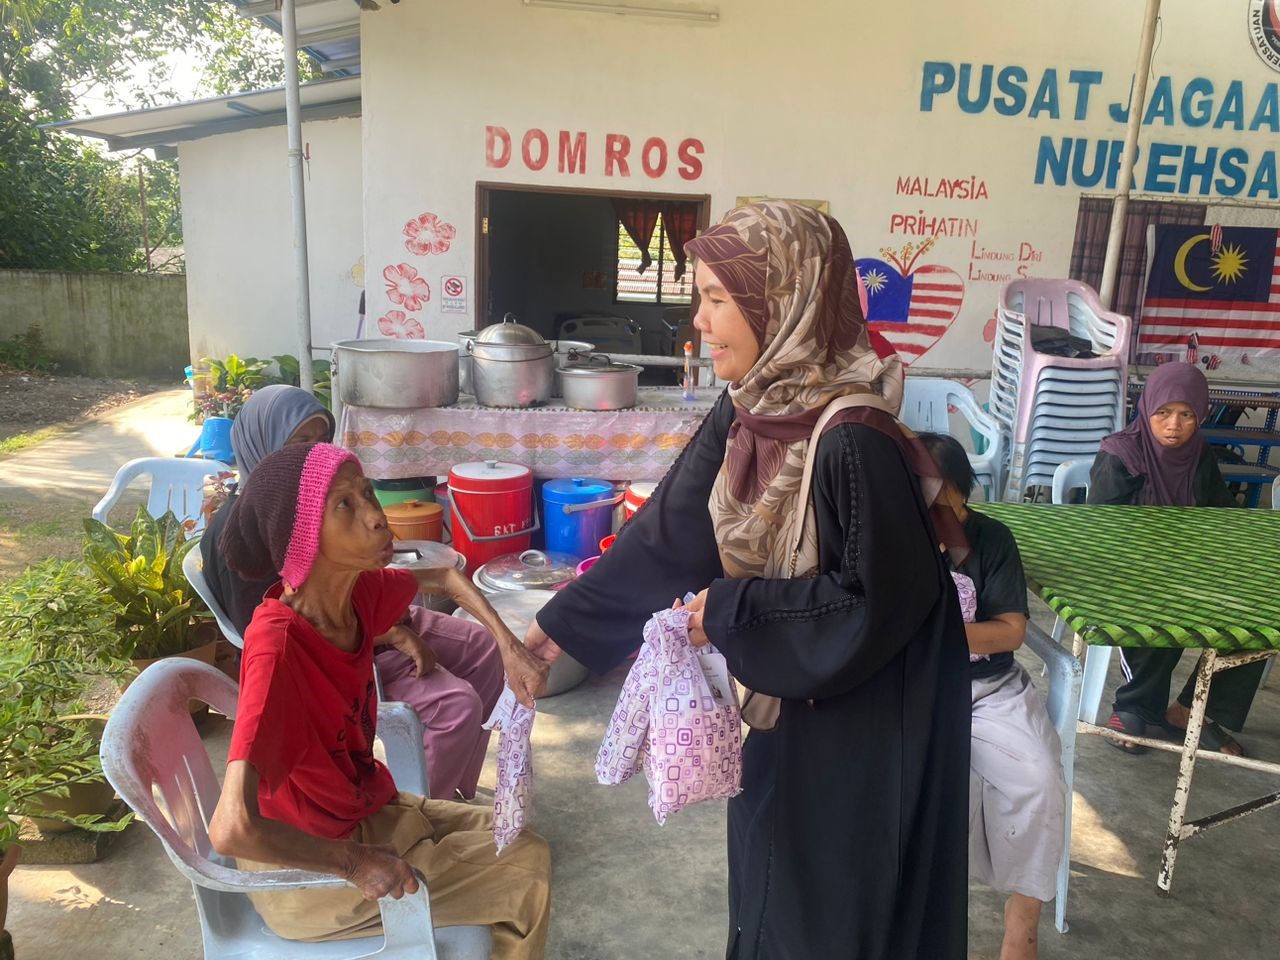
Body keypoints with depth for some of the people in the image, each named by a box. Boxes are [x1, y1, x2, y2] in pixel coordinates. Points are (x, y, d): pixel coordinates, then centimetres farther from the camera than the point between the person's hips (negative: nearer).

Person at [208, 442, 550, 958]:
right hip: (304, 872, -7)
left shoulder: (357, 590, -11)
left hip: (366, 810, 7)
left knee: (522, 847, 14)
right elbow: (232, 829, -40)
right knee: (524, 876, -1)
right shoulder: (277, 646, -34)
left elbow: (446, 579, 9)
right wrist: (355, 863, -28)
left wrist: (511, 649, -2)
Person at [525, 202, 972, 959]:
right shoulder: (750, 410, -4)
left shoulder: (854, 441, -29)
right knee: (774, 885, 25)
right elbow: (670, 530, 0)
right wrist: (564, 621, 3)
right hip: (784, 696, 7)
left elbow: (879, 599, -25)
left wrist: (730, 615, -19)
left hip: (864, 723, -7)